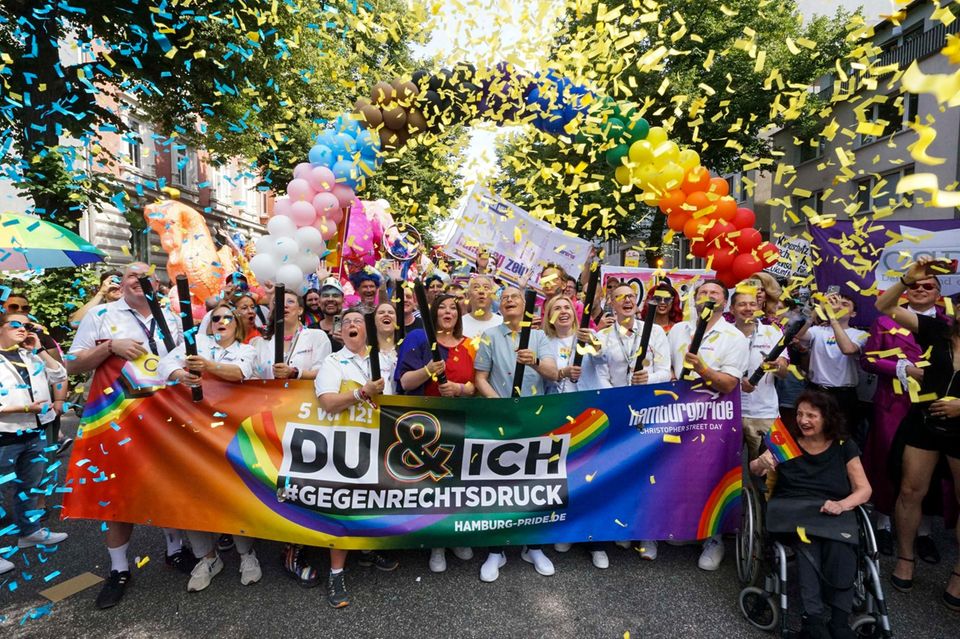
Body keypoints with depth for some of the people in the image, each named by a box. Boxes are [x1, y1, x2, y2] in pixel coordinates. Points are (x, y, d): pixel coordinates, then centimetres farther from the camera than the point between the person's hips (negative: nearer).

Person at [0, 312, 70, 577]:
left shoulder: (31, 356, 10)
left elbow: (60, 377, 5)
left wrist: (39, 350, -1)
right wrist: (24, 408, -20)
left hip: (34, 434, 6)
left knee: (31, 486, 18)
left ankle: (30, 530, 32)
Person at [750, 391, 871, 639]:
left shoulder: (844, 446, 10)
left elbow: (864, 490, 7)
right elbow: (754, 469, 1)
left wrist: (841, 505, -16)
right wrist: (761, 463, -26)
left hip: (832, 513, 1)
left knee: (840, 544, -33)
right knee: (807, 543, -34)